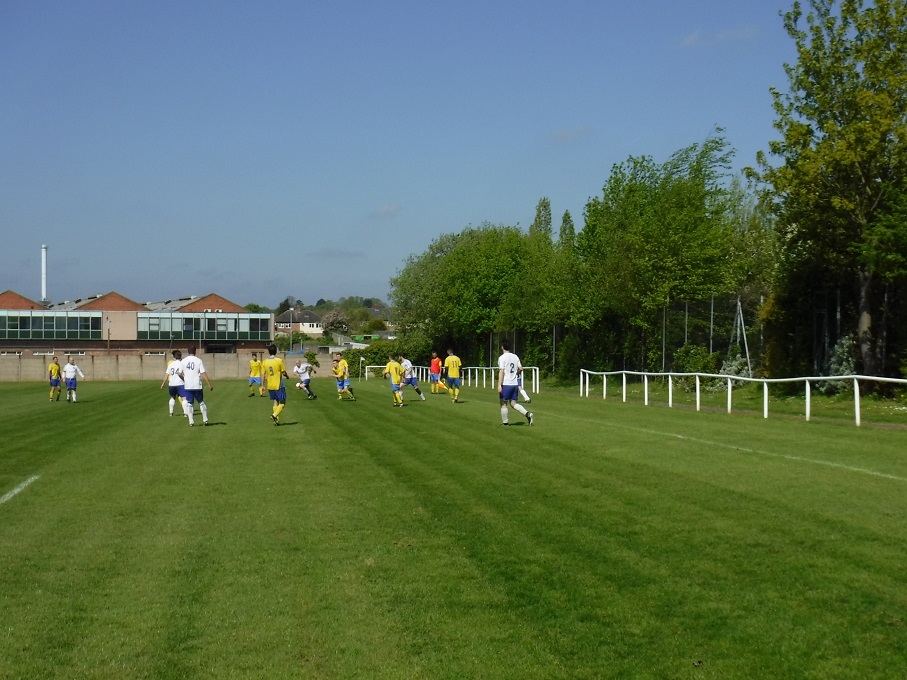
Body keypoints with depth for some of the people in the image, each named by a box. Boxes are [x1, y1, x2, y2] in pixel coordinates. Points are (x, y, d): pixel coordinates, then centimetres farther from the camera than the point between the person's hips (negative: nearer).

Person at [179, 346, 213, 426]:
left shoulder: (183, 361, 0)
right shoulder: (199, 361, -4)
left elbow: (180, 374, 1)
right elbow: (203, 373, -8)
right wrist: (209, 384, -6)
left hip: (187, 386, 1)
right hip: (197, 386, -1)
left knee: (189, 403, 7)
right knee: (201, 402, 14)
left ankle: (191, 422, 2)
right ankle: (205, 420, 15)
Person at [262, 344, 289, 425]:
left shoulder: (264, 362, 0)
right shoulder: (279, 360, -11)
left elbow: (263, 375, 2)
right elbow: (283, 373, -6)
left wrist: (263, 386, 9)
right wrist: (287, 377, 15)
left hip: (270, 386, 5)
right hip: (279, 385, -4)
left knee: (275, 402, 15)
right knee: (282, 403, 4)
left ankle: (276, 420, 9)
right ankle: (275, 415, -17)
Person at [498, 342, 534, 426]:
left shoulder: (502, 358, -9)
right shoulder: (515, 357, 10)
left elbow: (501, 371, -16)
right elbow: (521, 368, 11)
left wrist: (499, 385, -19)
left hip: (506, 384, -6)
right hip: (515, 383, 6)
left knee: (503, 404, 6)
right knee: (513, 403, 10)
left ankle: (505, 422, 10)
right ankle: (527, 414, -9)